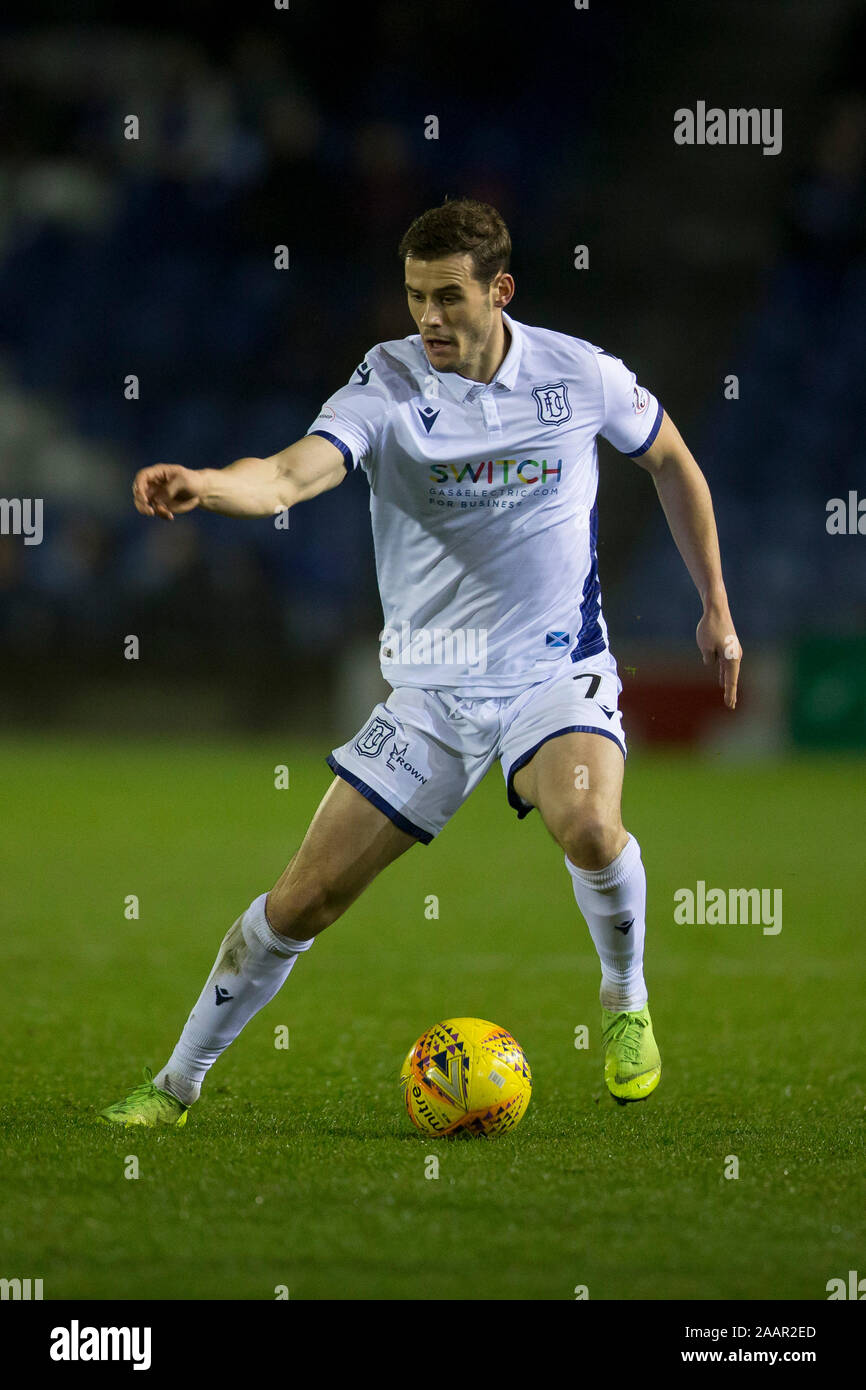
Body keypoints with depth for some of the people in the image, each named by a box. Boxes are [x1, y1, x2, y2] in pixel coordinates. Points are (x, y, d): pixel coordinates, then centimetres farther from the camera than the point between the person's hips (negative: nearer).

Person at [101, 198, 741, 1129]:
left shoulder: (580, 374, -6)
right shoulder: (389, 382, -10)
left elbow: (670, 462, 14)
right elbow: (295, 473, -28)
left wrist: (716, 607, 15)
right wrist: (200, 485, -49)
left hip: (557, 676, -1)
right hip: (430, 693, 1)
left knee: (587, 825, -33)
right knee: (304, 897, -1)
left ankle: (626, 1001, -2)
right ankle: (178, 1083, 16)